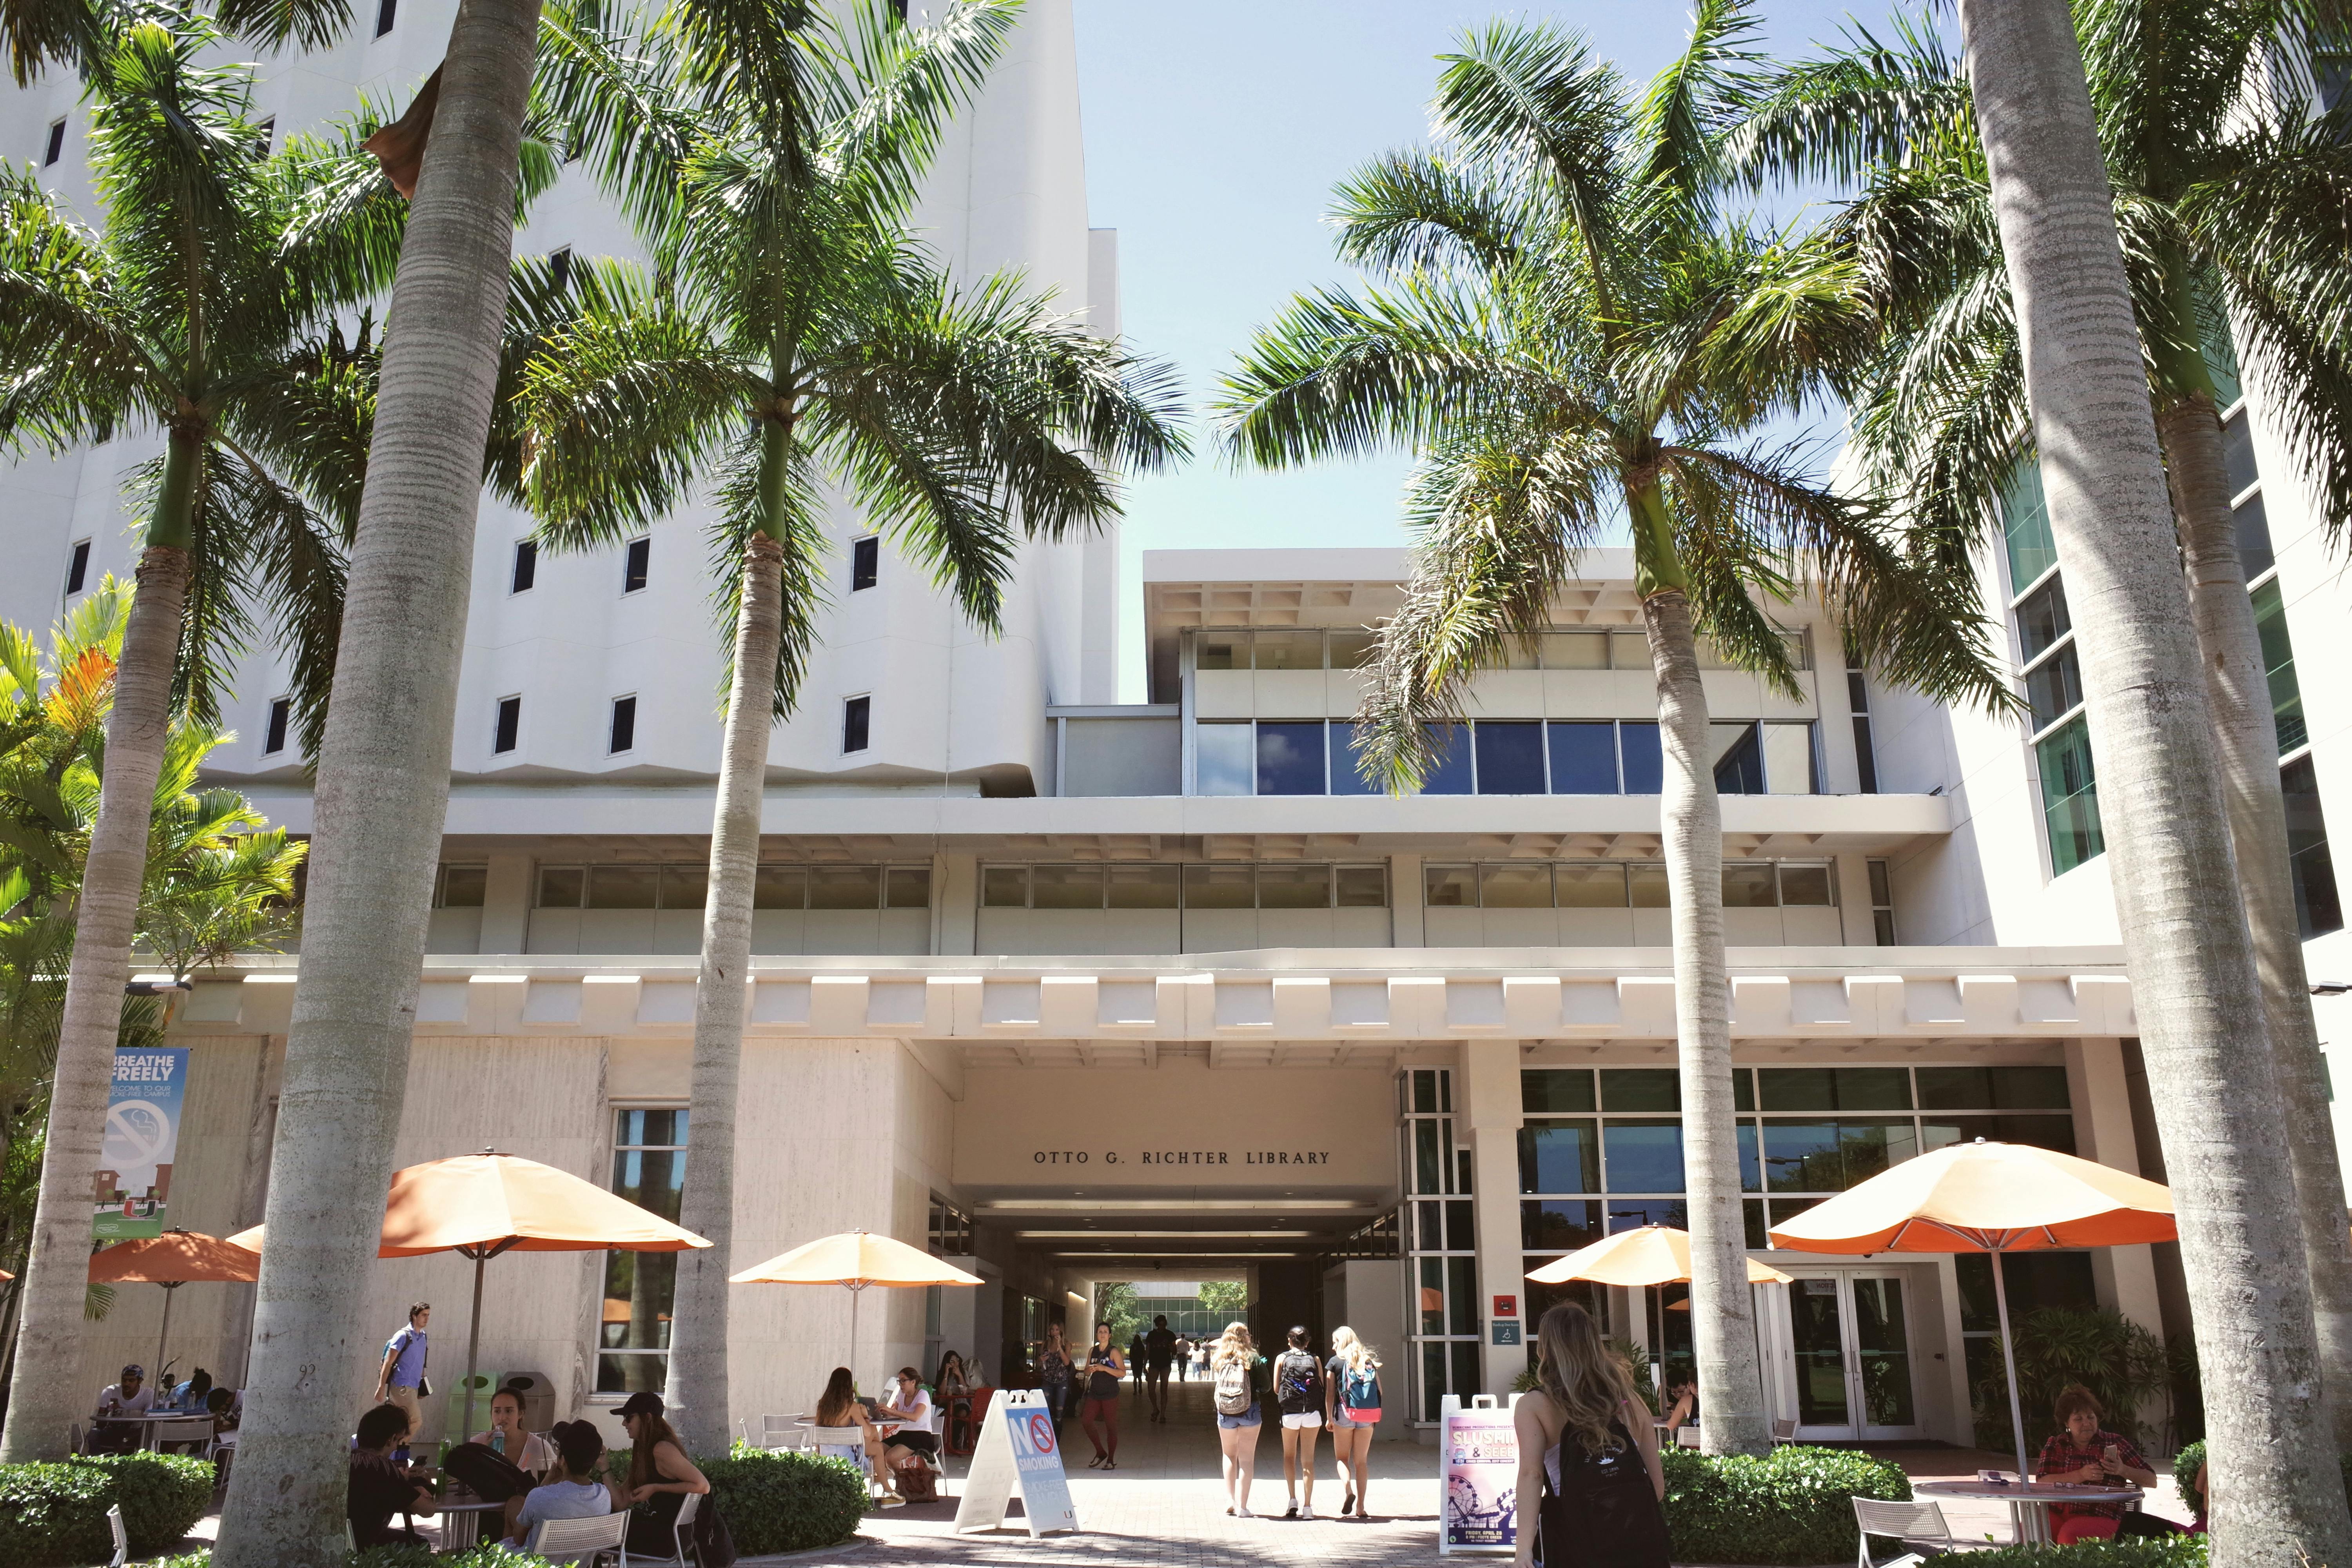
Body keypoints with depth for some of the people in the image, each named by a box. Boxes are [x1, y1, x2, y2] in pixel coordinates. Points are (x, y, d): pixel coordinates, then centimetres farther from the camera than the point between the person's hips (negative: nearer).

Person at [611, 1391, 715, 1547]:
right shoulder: (644, 1450, 14)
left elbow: (703, 1486, -20)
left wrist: (656, 1488, -16)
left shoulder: (662, 1449, -14)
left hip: (668, 1537, -9)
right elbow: (622, 1503, 10)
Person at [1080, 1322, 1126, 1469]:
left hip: (1110, 1394, -6)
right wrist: (1090, 1370, -5)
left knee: (1111, 1426, -2)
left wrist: (1104, 1368, -20)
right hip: (1095, 1393, 6)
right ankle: (1101, 1453, 14)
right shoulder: (1092, 1351, 12)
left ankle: (1111, 1460, 8)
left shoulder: (1114, 1352, -5)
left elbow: (1122, 1373, -12)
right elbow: (1087, 1372, 19)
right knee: (1086, 1421, -3)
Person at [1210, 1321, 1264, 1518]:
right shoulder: (1252, 1358, -9)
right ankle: (1242, 1506, 3)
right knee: (1247, 1458, 6)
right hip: (1249, 1412, -2)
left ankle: (1230, 1500, 14)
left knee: (1229, 1456, 20)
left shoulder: (1218, 1359, -4)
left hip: (1225, 1413, 2)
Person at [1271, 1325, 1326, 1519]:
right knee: (1308, 1460, 6)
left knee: (1289, 1456, 16)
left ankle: (1293, 1499, 2)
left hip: (1289, 1413, -1)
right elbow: (1322, 1388, 3)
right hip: (1312, 1413, 1)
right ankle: (1308, 1506, 3)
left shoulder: (1282, 1359, 2)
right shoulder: (1315, 1360, 5)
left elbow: (1276, 1389, 1)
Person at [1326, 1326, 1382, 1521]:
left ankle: (1349, 1491, -17)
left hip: (1344, 1413, -3)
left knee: (1342, 1458, 9)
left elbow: (1330, 1393, -1)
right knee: (1362, 1461, 10)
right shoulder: (1369, 1362, 10)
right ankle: (1361, 1507, 8)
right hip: (1368, 1416, 3)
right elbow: (1379, 1390, 7)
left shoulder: (1335, 1362, 1)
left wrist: (1328, 1418, 4)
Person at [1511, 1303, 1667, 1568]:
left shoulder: (1533, 1406, 1)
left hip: (1579, 1540, -3)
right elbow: (1657, 1480, 13)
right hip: (1640, 1539, 3)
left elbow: (1531, 1475, -12)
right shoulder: (1631, 1401, 11)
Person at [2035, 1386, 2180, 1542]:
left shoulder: (2114, 1443, 11)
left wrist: (2123, 1470, -10)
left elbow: (2151, 1481, 10)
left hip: (2100, 1518, -2)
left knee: (2070, 1535, -36)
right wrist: (2081, 1475, -15)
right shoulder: (2055, 1446, 14)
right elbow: (2042, 1483, -2)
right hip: (2056, 1515, 2)